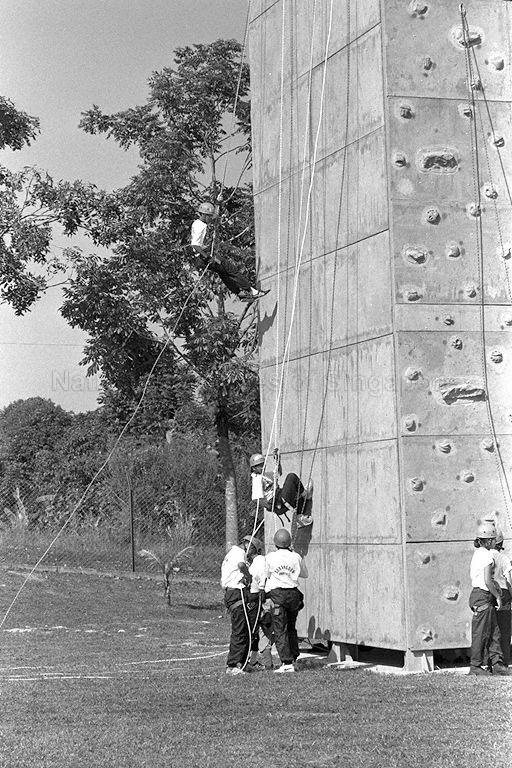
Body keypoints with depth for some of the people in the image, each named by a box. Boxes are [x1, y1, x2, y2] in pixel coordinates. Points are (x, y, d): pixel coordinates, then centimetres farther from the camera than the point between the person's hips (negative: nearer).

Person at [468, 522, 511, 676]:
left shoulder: (477, 553, 13)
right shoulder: (487, 555, -16)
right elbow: (487, 581, -20)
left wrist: (495, 586, 12)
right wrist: (498, 596, -9)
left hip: (477, 593, 9)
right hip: (483, 596, -9)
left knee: (494, 631, 10)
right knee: (481, 633, -2)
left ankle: (497, 663, 10)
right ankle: (476, 667, 4)